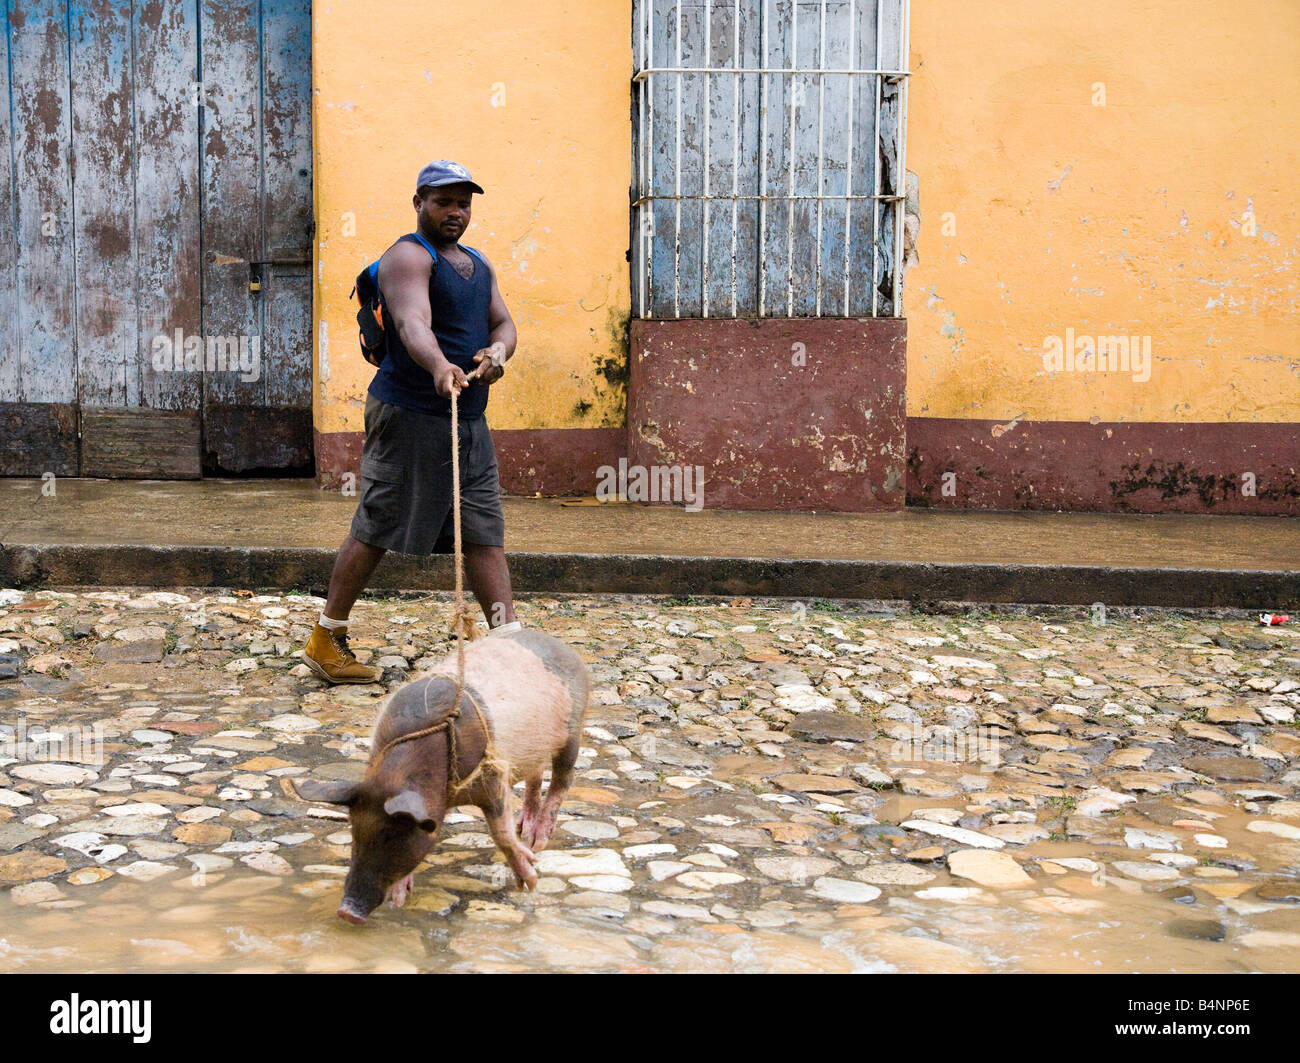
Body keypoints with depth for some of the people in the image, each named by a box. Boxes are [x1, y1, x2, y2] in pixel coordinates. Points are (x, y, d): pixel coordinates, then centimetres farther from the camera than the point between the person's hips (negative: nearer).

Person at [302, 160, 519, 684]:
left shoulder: (480, 265, 18)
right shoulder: (409, 256, -10)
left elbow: (503, 322, 12)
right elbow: (413, 323, -28)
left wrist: (498, 351, -13)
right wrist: (440, 368, -48)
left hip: (469, 421, 8)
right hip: (409, 416, -8)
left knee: (485, 533, 5)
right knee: (375, 530, -2)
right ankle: (325, 641, 9)